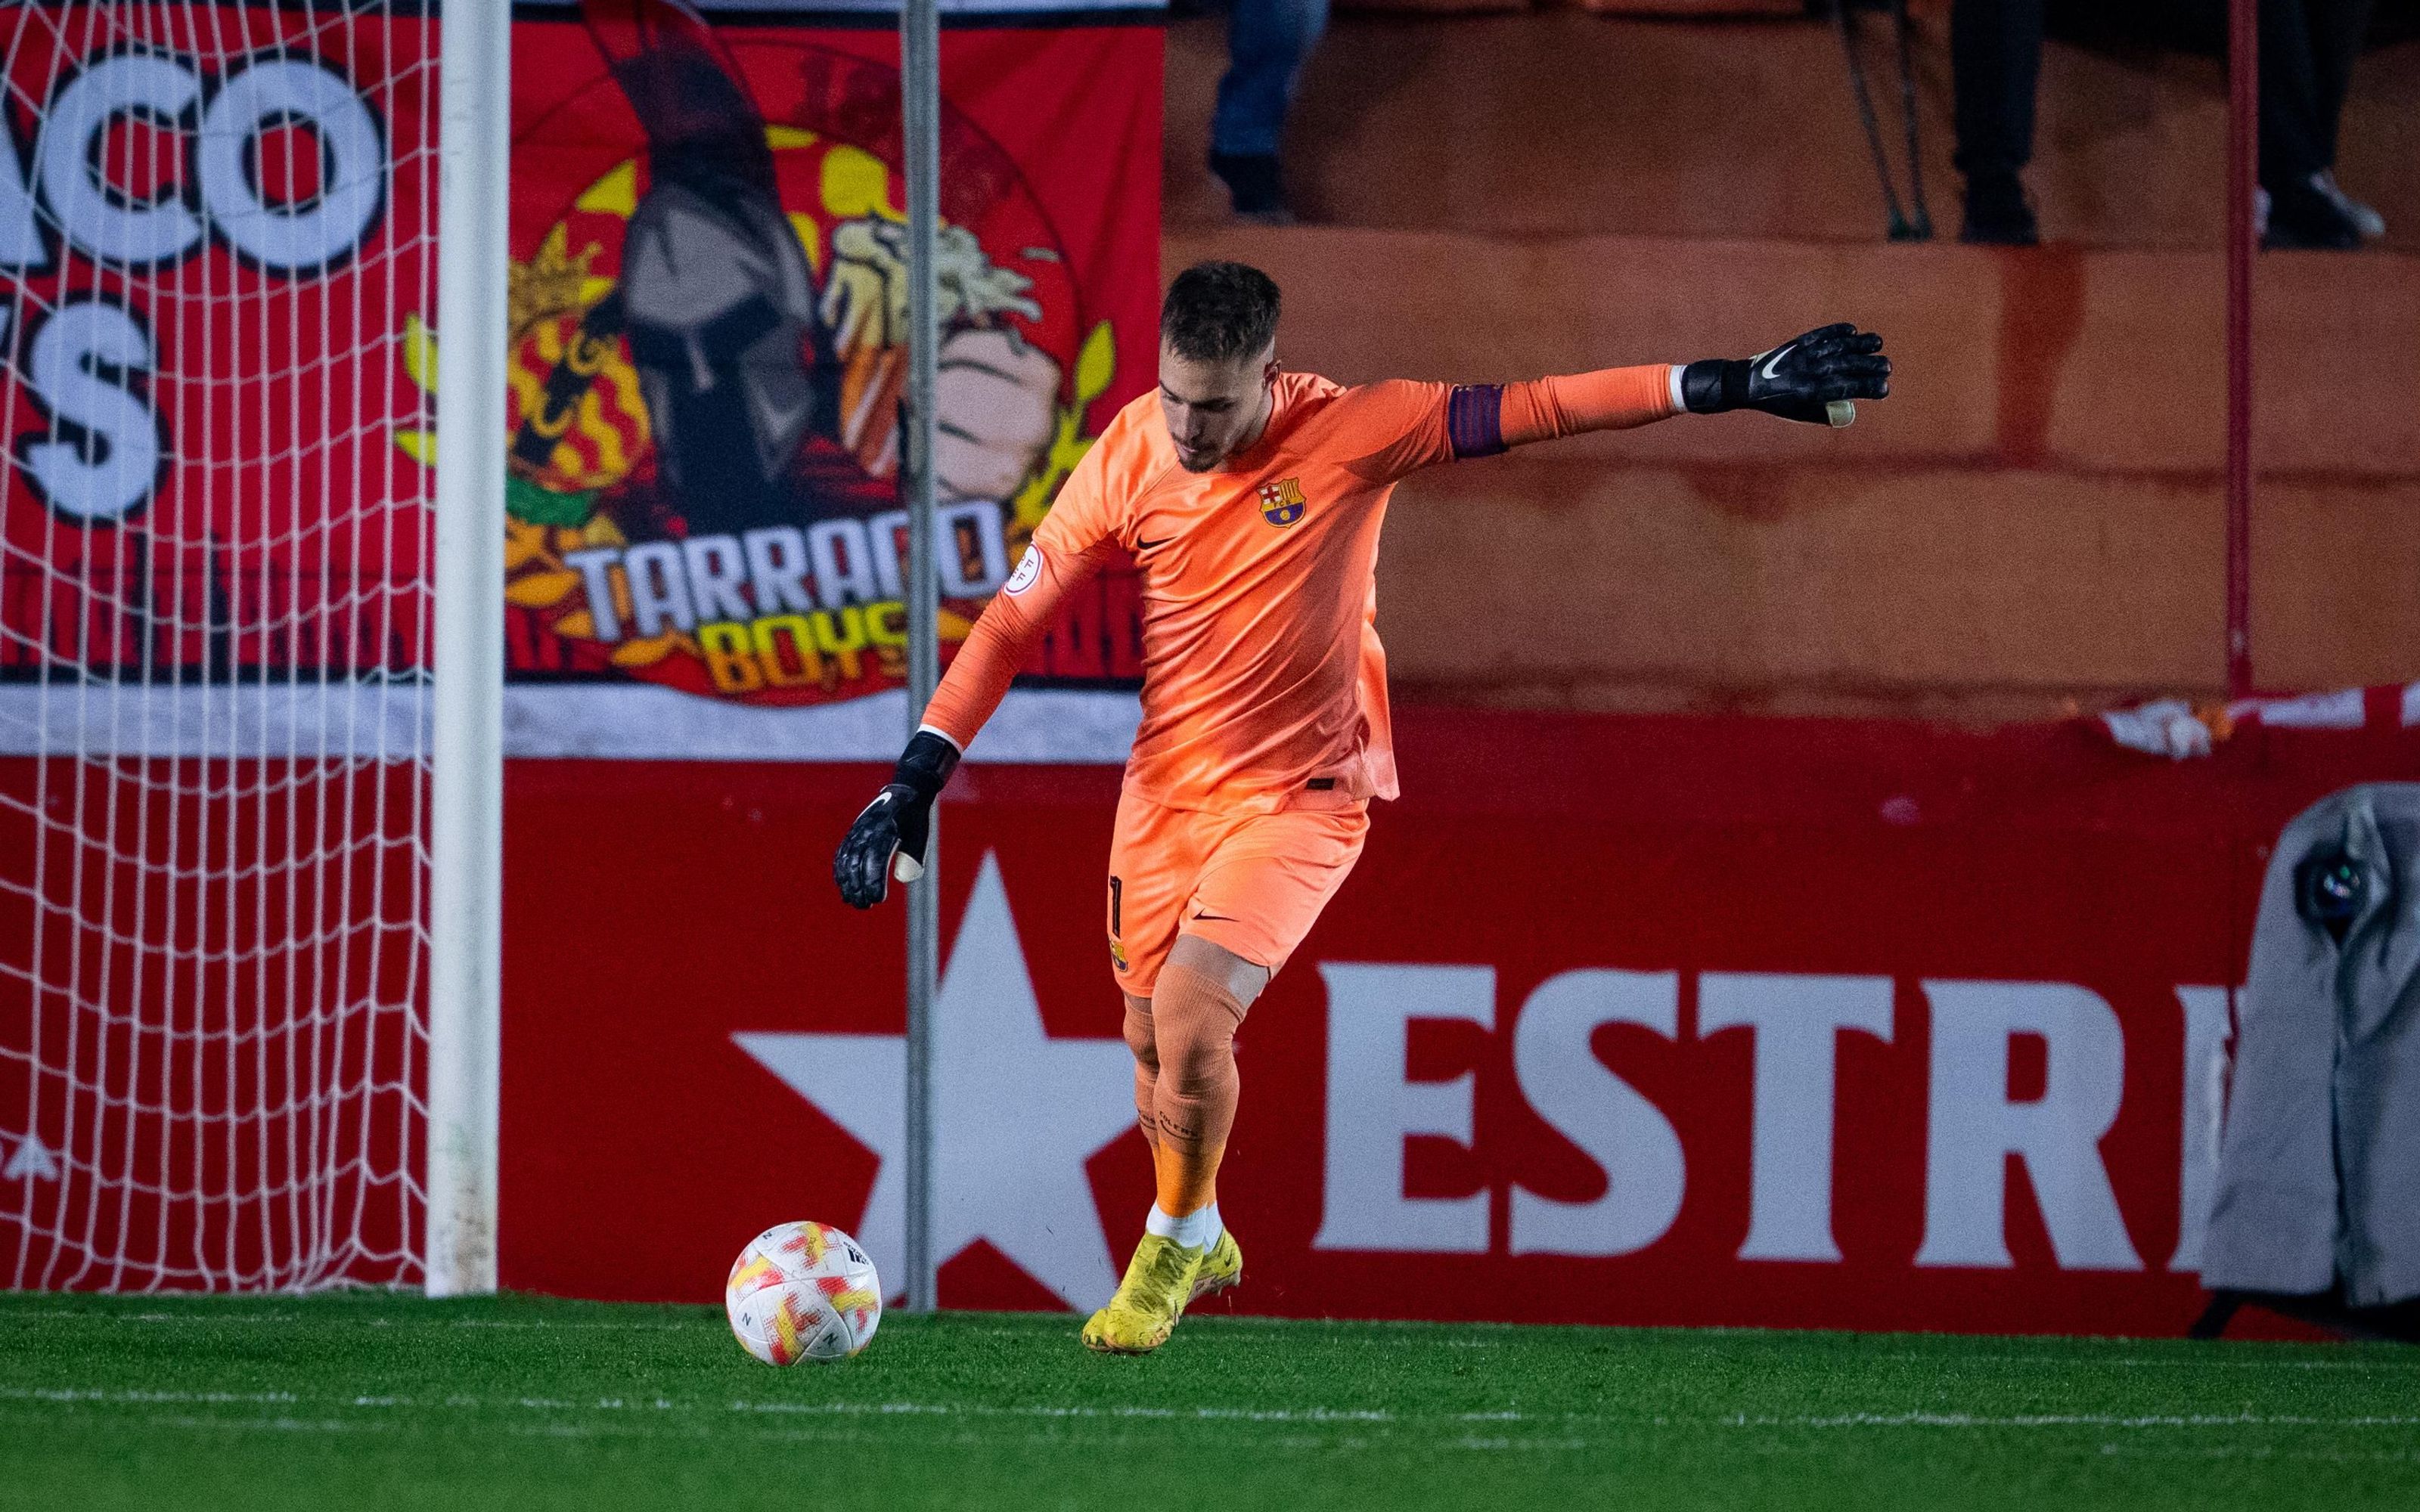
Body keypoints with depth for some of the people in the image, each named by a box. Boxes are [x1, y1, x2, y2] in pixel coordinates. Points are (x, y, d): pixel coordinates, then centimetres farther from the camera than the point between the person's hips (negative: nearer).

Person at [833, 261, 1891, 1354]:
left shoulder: (1347, 434, -18)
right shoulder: (1128, 458, -11)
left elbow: (1528, 410, -18)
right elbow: (1013, 619, -4)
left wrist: (1737, 385, -22)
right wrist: (914, 782, -9)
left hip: (1303, 791, -4)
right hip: (1167, 785, 4)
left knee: (1190, 1008, -20)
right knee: (1153, 1040, 10)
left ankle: (1176, 1244, 6)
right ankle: (1202, 1242, 39)